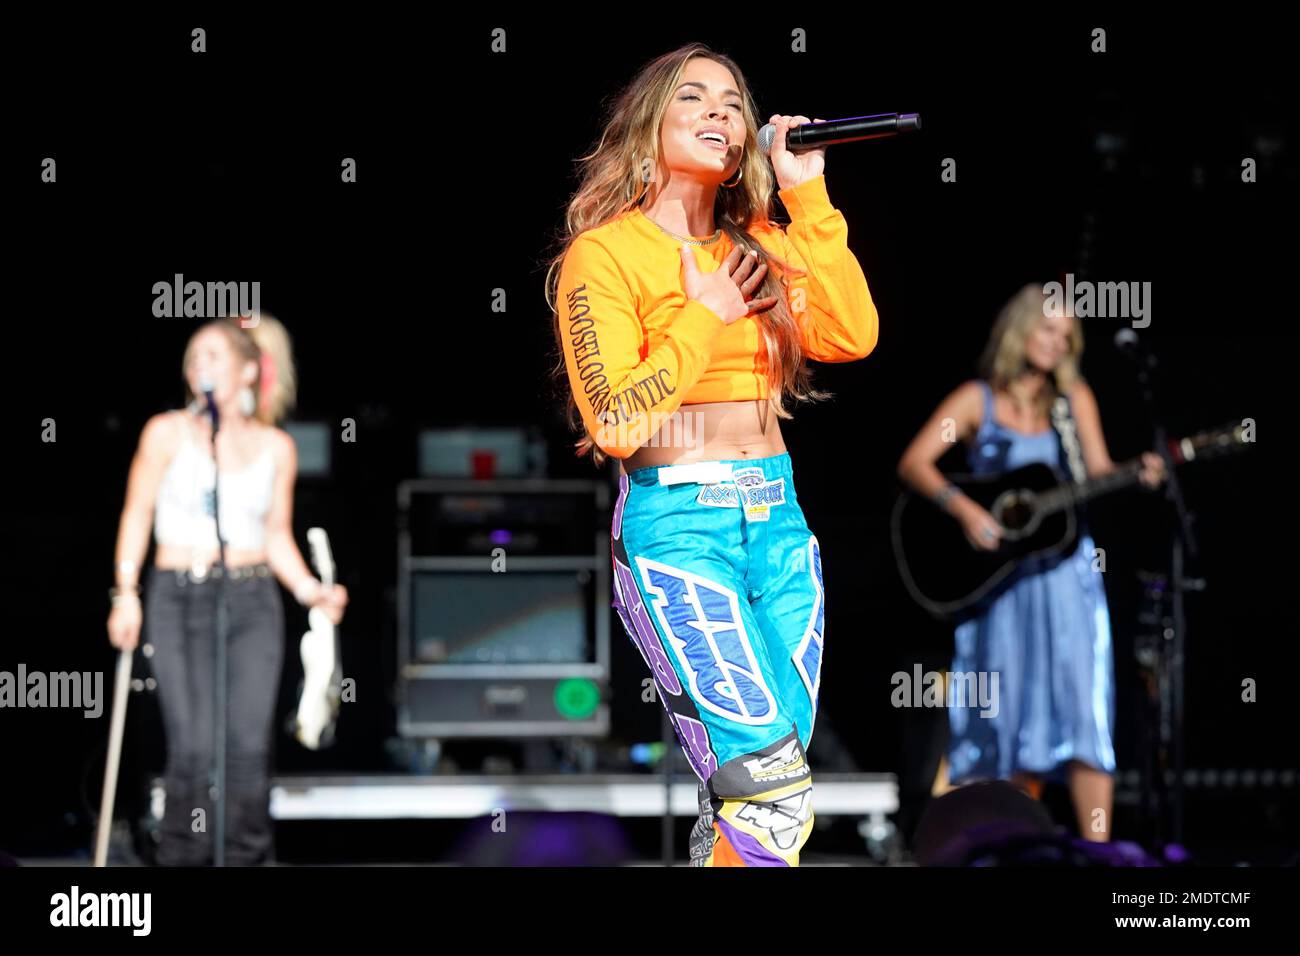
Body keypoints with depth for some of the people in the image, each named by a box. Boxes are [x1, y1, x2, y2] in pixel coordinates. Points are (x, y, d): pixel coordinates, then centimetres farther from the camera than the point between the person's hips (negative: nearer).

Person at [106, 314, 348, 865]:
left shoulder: (276, 448, 9)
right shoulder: (167, 433, 3)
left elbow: (277, 536, 14)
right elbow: (137, 514, 4)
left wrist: (310, 591, -1)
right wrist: (126, 592, -6)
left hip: (253, 603, 2)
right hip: (179, 600, -2)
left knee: (249, 744, -6)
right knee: (194, 747, -12)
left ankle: (246, 860, 3)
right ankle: (181, 861, -1)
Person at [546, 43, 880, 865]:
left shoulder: (760, 245, 15)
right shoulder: (603, 253, -3)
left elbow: (851, 335, -3)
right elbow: (616, 421, -12)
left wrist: (807, 195, -2)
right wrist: (704, 316, -7)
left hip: (778, 520, 6)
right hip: (675, 524, -6)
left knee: (744, 796, 3)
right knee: (775, 791, -18)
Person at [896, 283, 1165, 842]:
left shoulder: (1073, 398, 10)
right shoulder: (977, 400, 3)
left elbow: (1097, 473, 5)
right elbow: (914, 464, -6)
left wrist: (1138, 477, -16)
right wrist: (963, 509, -21)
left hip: (1065, 573, 1)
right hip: (1000, 580, -1)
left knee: (1082, 709, -9)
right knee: (1013, 718, 0)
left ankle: (1097, 849, -13)